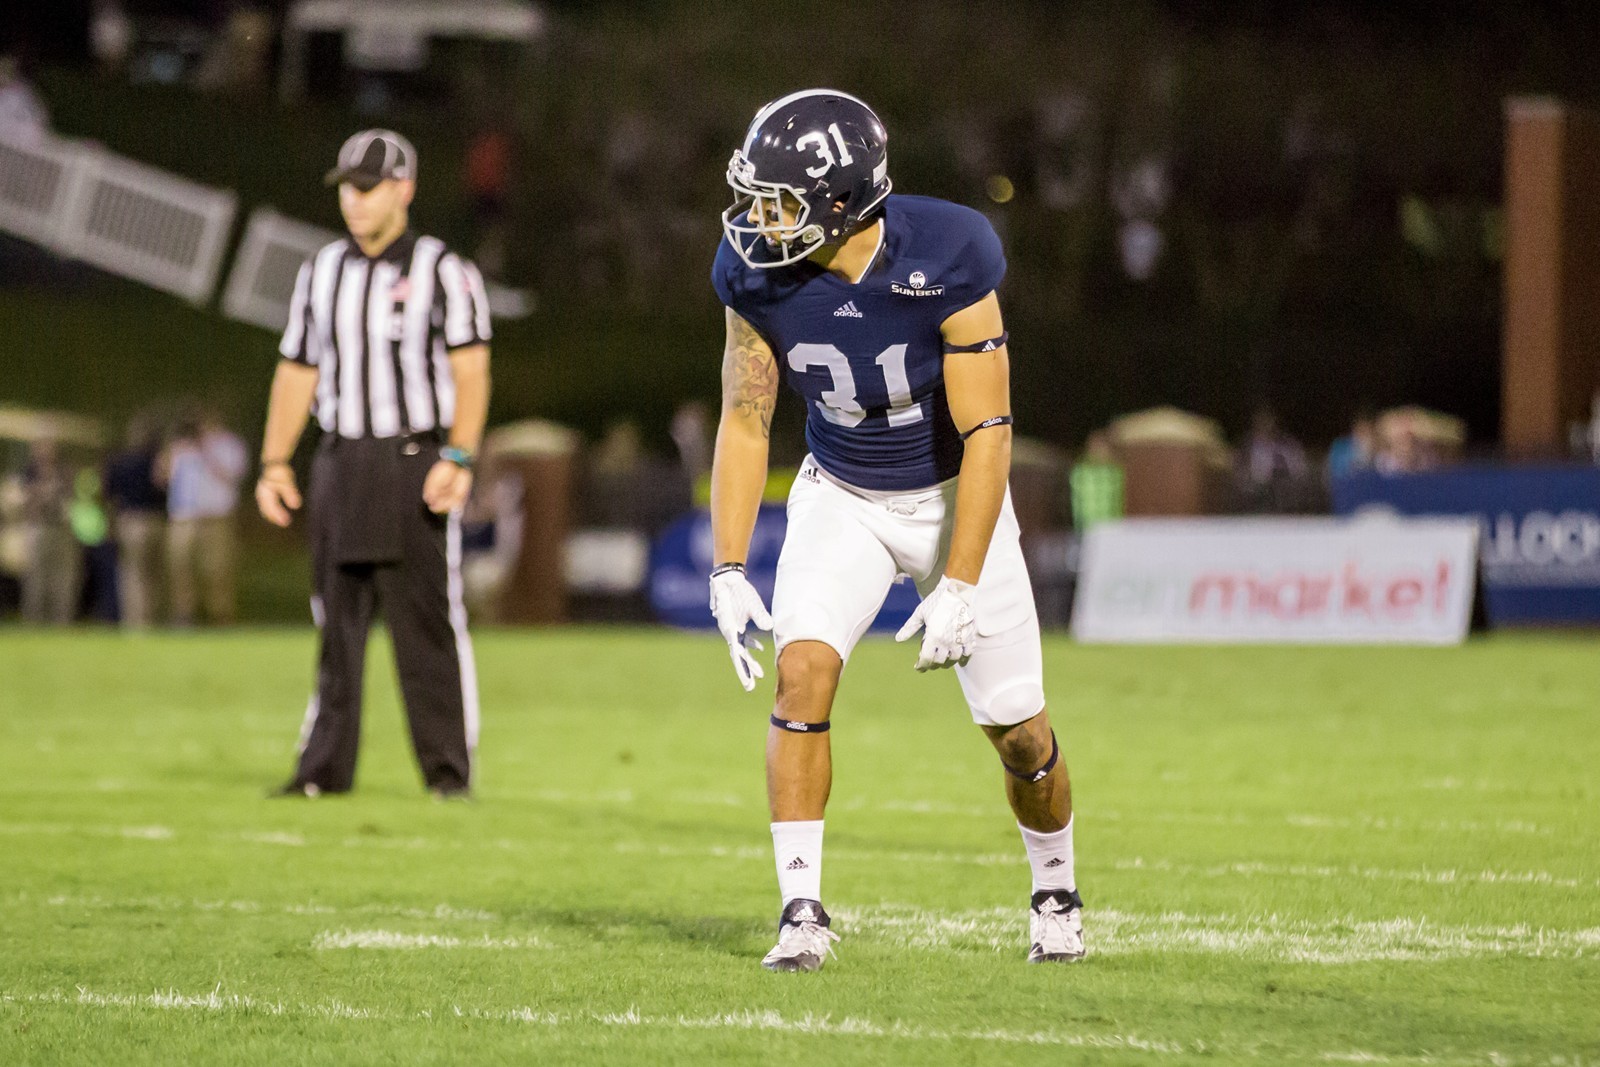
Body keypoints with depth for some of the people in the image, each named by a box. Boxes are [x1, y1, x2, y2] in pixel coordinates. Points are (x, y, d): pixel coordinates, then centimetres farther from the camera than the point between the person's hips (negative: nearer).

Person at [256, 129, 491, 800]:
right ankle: (324, 769, 9)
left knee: (430, 624, -6)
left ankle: (450, 770, -2)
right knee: (337, 624, 6)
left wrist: (457, 458, -22)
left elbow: (471, 371, -10)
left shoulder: (442, 272, -3)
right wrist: (274, 463, 6)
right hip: (340, 463, 5)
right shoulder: (321, 273, 13)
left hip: (416, 462, -5)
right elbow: (297, 373, 16)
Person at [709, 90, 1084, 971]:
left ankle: (1056, 889, 31)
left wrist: (960, 587, -26)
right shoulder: (759, 273, -18)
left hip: (952, 496, -2)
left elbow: (986, 433, -24)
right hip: (842, 498, 2)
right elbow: (744, 423, -9)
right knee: (803, 669, -22)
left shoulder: (944, 264, -29)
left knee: (1017, 730, 3)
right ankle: (802, 910, -18)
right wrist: (728, 573, -15)